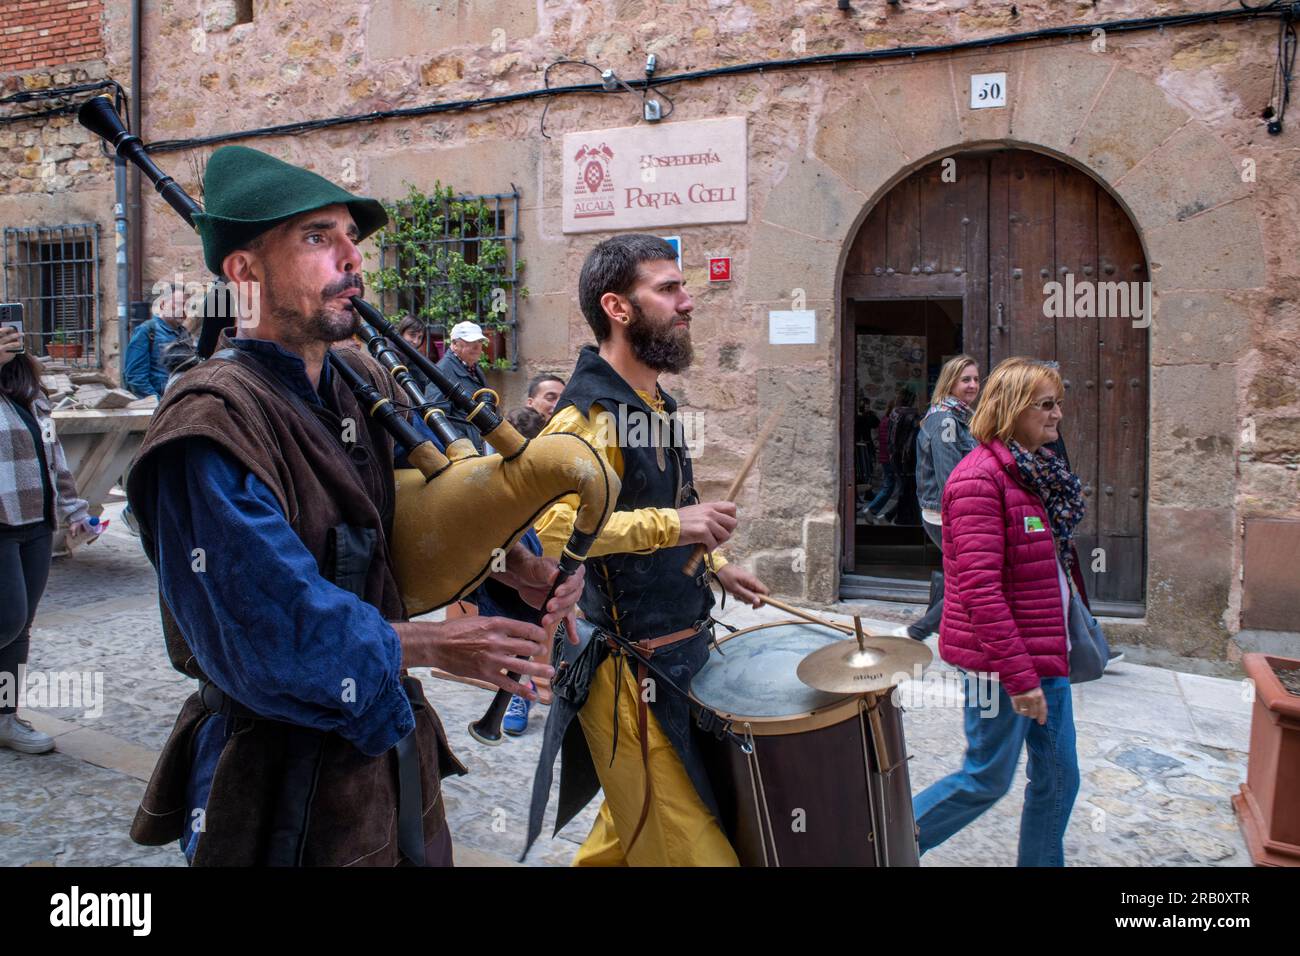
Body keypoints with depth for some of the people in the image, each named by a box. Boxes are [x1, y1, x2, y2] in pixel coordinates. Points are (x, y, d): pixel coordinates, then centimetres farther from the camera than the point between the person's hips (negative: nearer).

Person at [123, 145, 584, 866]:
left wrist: (513, 564, -10)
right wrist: (432, 646, -19)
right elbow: (265, 635, -27)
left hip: (390, 739, 7)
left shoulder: (363, 382, 1)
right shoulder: (209, 427, -22)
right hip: (285, 779, -7)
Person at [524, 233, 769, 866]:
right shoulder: (588, 411, -19)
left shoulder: (656, 403, 11)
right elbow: (549, 523, -35)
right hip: (629, 666, -9)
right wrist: (670, 524, -34)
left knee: (635, 820, 23)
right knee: (682, 841, 0)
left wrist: (714, 566, 17)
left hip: (679, 649, 9)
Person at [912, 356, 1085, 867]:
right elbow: (979, 589, -24)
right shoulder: (980, 478, -19)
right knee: (987, 779, 6)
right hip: (1002, 658, -9)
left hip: (1046, 652, 9)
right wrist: (1019, 676, -24)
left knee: (1058, 777, 16)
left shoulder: (1038, 471, 10)